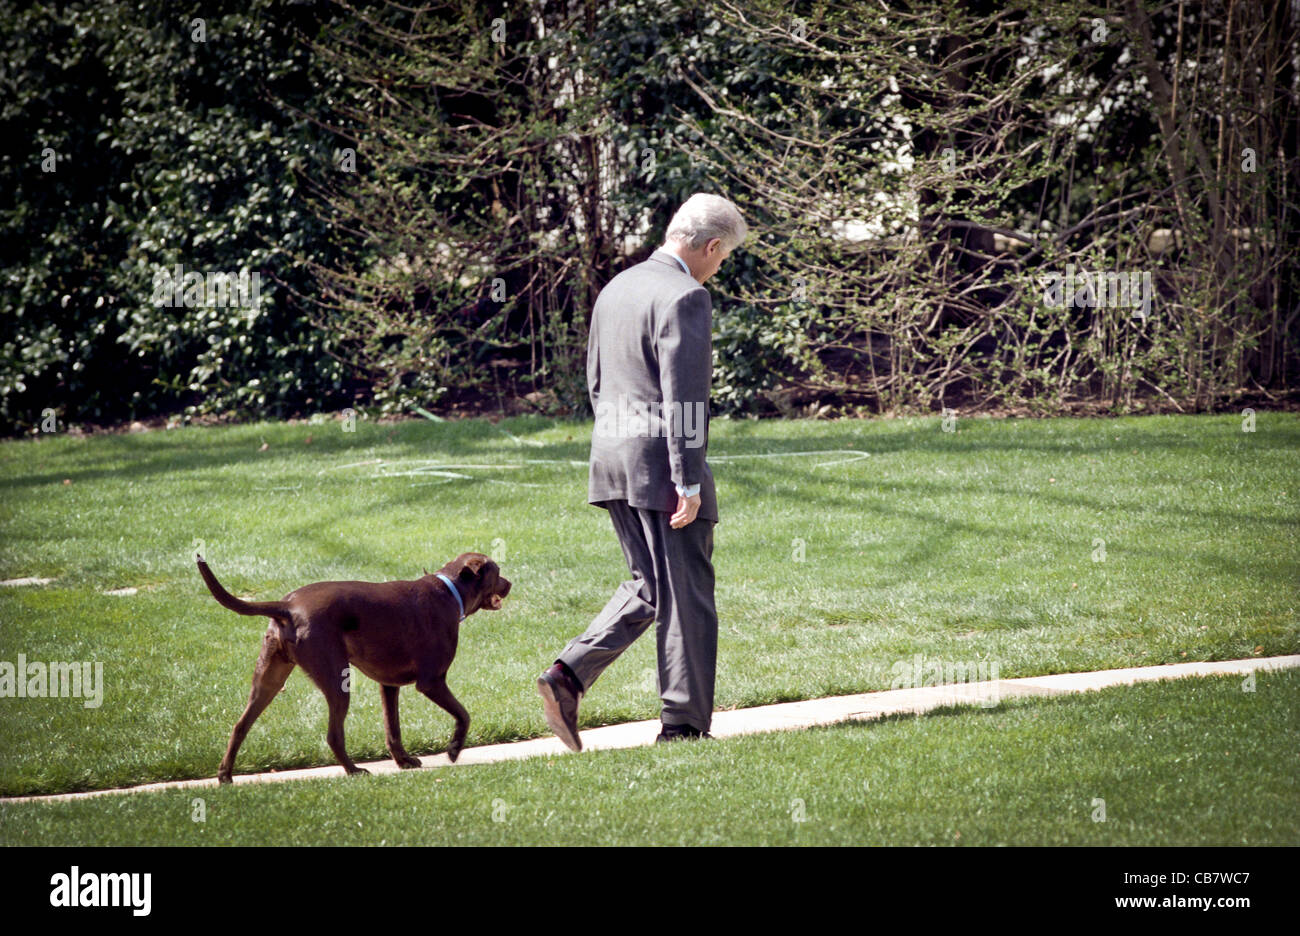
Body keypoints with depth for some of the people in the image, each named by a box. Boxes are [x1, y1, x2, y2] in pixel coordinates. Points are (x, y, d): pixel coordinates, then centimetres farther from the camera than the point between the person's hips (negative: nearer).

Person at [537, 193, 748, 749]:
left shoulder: (615, 290, 14)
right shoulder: (685, 298, -14)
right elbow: (683, 396, -19)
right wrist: (689, 483, -18)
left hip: (611, 456, 8)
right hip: (661, 463, -8)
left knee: (647, 586, 16)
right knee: (686, 595, 2)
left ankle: (568, 675, 0)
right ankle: (683, 724, 7)